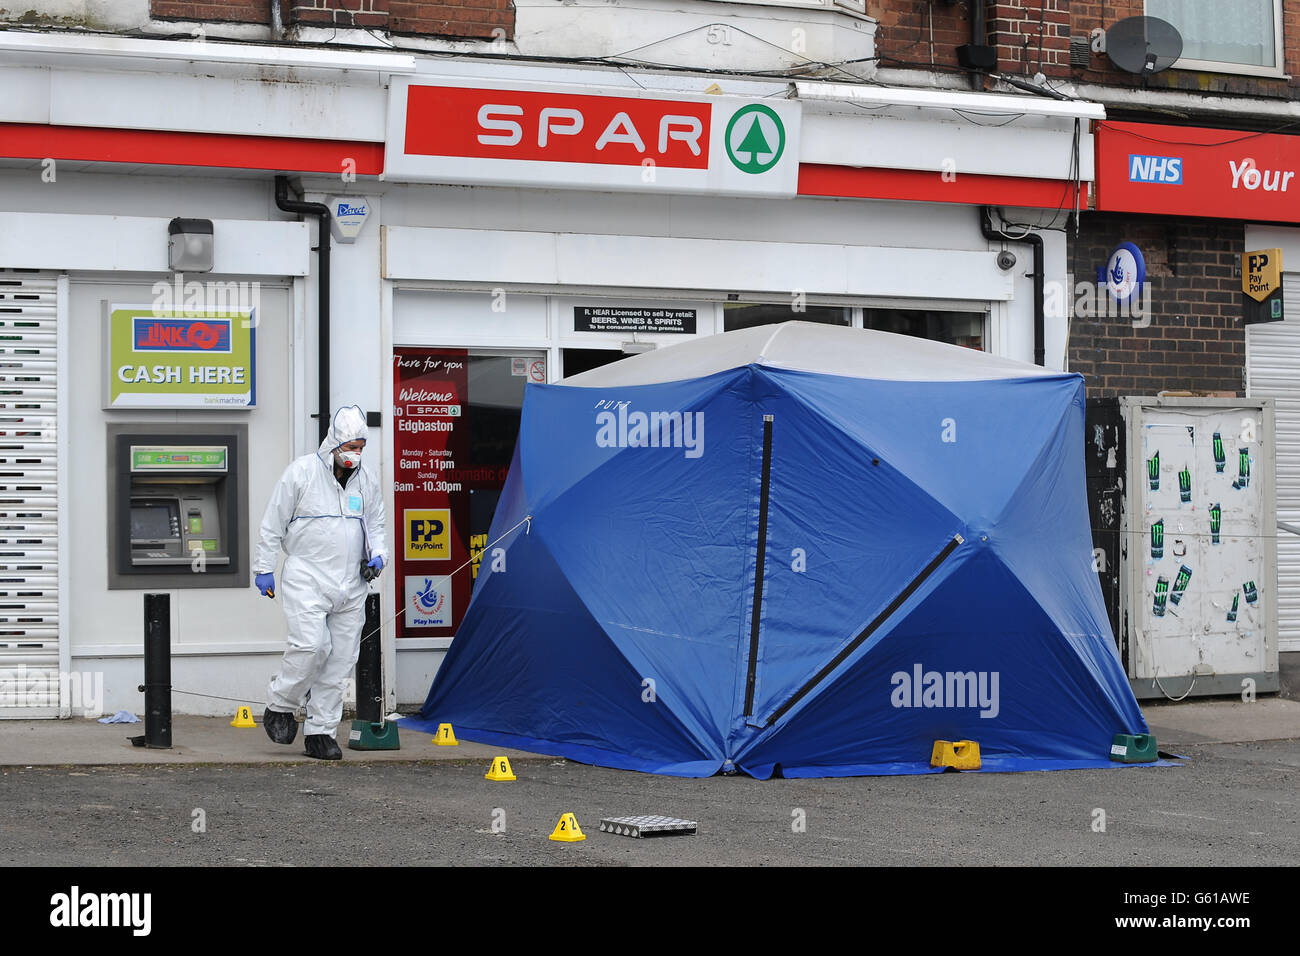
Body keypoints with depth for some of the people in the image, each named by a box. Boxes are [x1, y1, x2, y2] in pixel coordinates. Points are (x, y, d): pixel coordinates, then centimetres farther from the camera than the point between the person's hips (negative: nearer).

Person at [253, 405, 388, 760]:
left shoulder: (366, 480, 11)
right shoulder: (301, 472, -3)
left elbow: (376, 525, 22)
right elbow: (273, 523, 1)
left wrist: (378, 556, 2)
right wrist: (264, 568, 0)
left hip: (351, 584, 5)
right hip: (307, 578, -5)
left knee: (340, 658, 3)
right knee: (311, 645, -20)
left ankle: (320, 731, 11)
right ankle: (279, 706, 3)